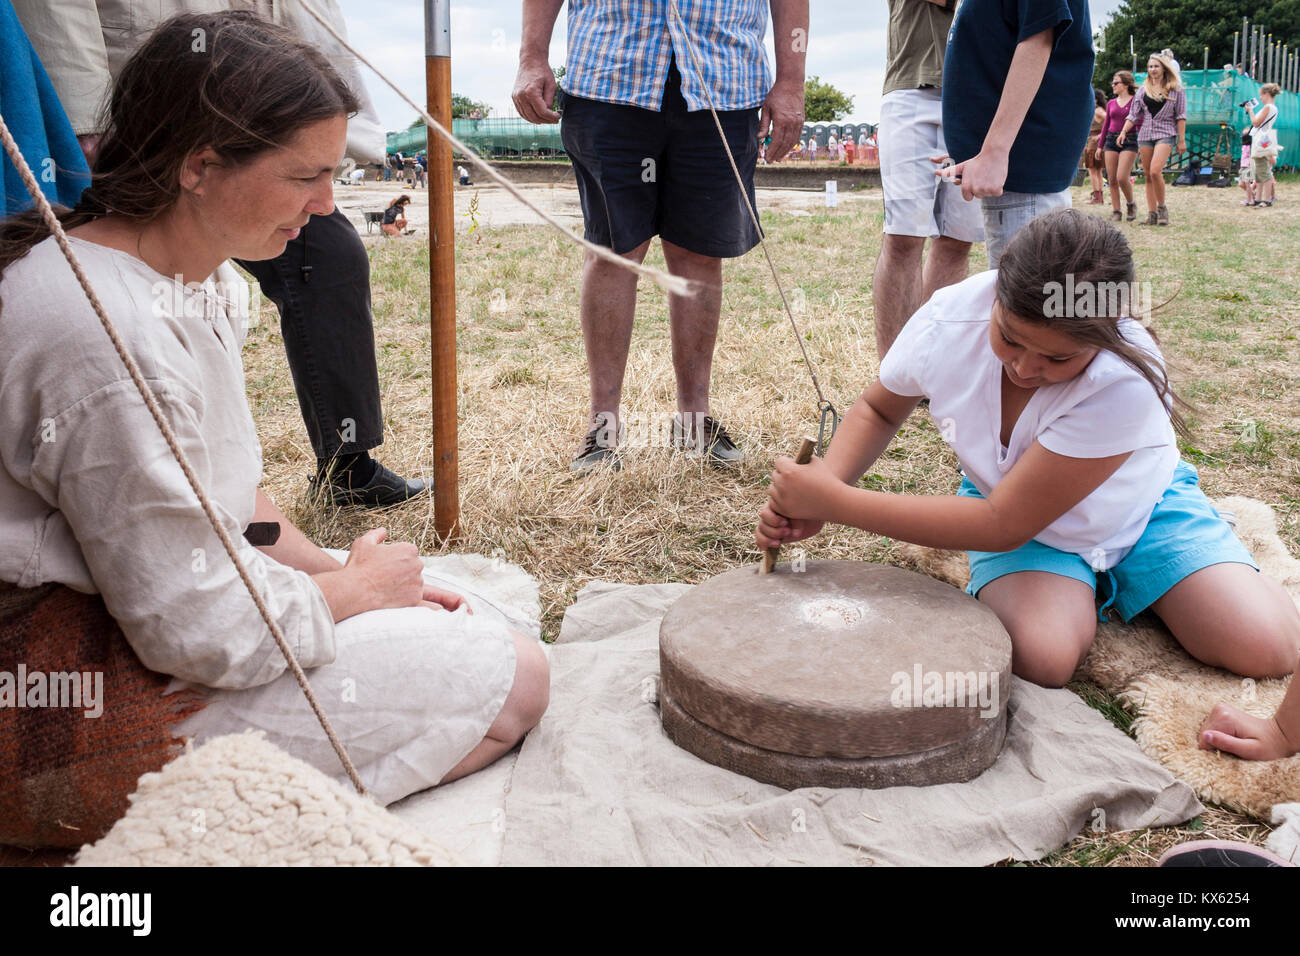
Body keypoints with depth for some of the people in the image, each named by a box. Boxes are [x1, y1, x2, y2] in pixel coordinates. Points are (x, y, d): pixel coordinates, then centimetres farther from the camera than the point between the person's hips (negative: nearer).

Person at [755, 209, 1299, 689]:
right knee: (1040, 656, -29)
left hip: (1138, 509, -1)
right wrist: (821, 491, -26)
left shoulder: (1125, 382, -38)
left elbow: (1003, 524, -35)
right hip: (1004, 494, 1)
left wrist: (835, 504, -39)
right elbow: (879, 409, -5)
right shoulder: (949, 319, -28)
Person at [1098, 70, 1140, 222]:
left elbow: (1140, 124, -1)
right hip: (1111, 141, 5)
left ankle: (1131, 204, 8)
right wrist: (1100, 146, 18)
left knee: (1122, 178, -16)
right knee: (1112, 180, 1)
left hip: (1129, 142, -5)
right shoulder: (1111, 104, 13)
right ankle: (1116, 211, 8)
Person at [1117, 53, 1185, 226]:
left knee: (1155, 171, -22)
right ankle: (1152, 214, 7)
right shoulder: (1144, 88, 12)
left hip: (1165, 133, -4)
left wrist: (1182, 140, -2)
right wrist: (1124, 131, -4)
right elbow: (1134, 113, 11)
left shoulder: (1175, 88, 3)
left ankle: (1162, 207, -5)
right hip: (1145, 134, 4)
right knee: (1148, 175, 2)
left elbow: (1181, 115, 2)